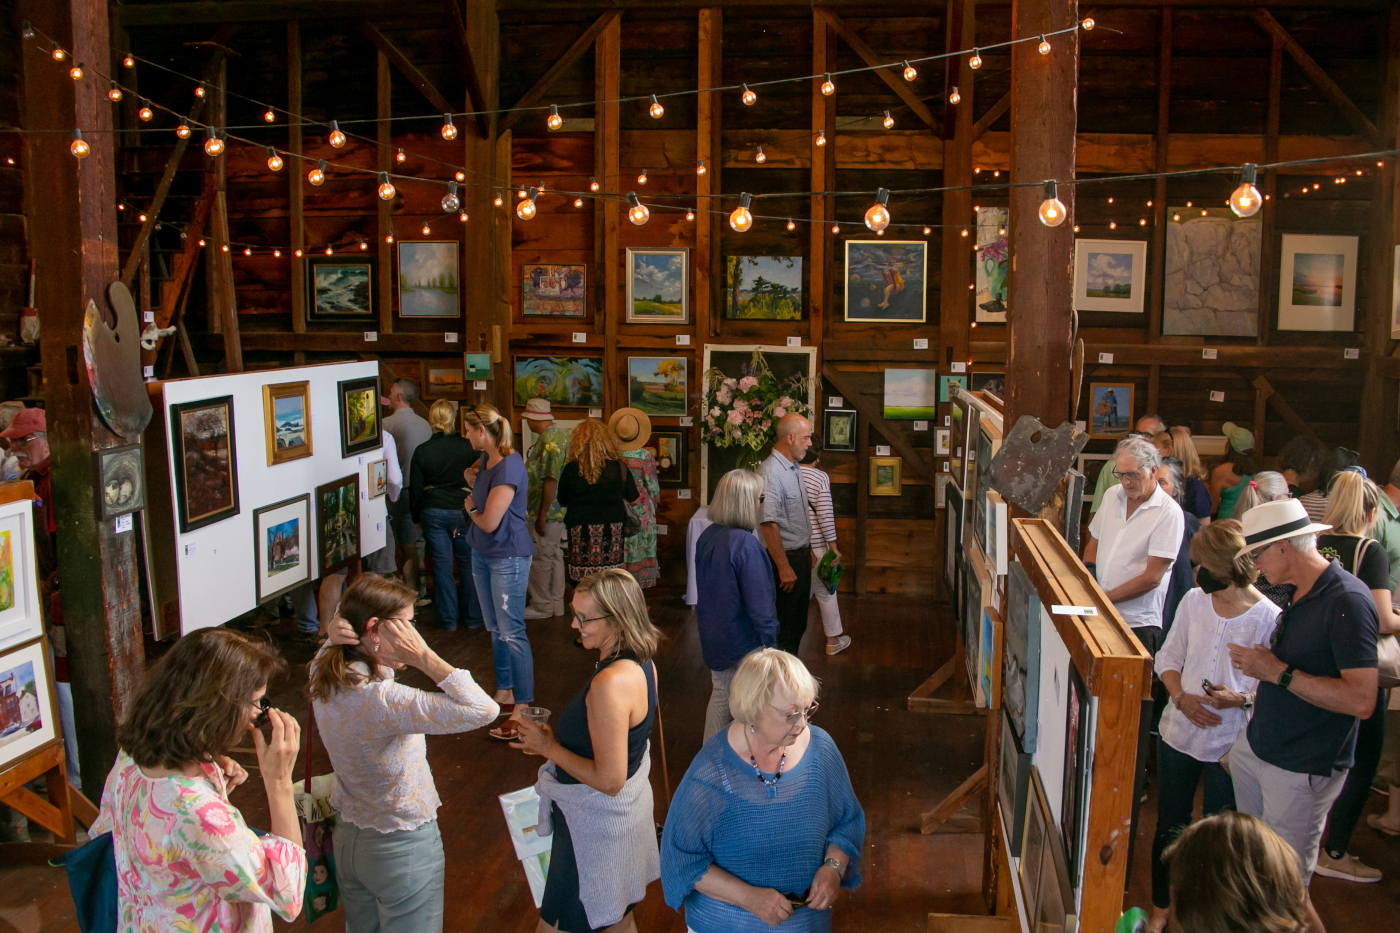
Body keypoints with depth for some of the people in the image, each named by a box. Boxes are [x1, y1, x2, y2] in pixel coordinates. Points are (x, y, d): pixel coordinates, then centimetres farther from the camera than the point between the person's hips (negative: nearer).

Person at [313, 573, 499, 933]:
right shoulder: (381, 700, -36)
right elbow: (483, 710, -41)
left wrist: (334, 636, -14)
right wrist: (424, 657, -35)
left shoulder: (323, 672, -13)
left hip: (346, 836, 8)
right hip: (401, 849, -7)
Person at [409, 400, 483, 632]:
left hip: (433, 512, 1)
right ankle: (473, 617, 16)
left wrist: (416, 517, 12)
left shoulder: (421, 451, -3)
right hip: (462, 511, -1)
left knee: (441, 567, 6)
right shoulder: (468, 447, -8)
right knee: (468, 565, 10)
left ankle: (448, 620, 11)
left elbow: (415, 489, 2)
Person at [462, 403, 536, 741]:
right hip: (482, 554, 10)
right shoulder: (486, 460, 7)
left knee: (511, 633, -6)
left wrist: (471, 507, -4)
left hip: (507, 557, -10)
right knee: (495, 630, 17)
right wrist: (473, 483, 0)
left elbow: (489, 522, -23)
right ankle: (504, 693, 29)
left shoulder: (509, 467, -22)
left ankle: (522, 708, 0)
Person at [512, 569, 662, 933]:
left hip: (596, 818, -9)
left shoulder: (610, 684, -32)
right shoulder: (641, 662, -3)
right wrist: (557, 736, 5)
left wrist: (549, 747, -18)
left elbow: (609, 779, -29)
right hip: (629, 806, 9)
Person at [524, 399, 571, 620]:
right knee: (554, 556, 15)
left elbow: (550, 480, -25)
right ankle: (555, 604, 24)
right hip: (556, 510, 10)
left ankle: (542, 606, 10)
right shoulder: (558, 434, 12)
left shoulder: (549, 441, -20)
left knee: (540, 559, 1)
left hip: (547, 511, -10)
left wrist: (542, 515, -22)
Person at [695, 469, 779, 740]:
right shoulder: (746, 544, -27)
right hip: (743, 642, -8)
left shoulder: (706, 536, -2)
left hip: (713, 637, 8)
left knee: (720, 695, 23)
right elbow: (759, 601, -24)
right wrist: (769, 637, -11)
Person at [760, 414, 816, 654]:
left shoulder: (794, 468, 8)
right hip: (786, 559, -9)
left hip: (802, 555, 9)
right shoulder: (770, 473, -23)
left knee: (798, 624, 19)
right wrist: (784, 568, -24)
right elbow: (769, 525, -26)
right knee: (784, 628, 2)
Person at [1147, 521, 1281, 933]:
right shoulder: (1195, 600, -4)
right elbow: (1168, 656, 6)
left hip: (1231, 744, -4)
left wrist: (1241, 699, -26)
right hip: (1180, 732, 4)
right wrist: (1181, 697, -11)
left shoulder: (1269, 618, -17)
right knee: (1169, 826, 17)